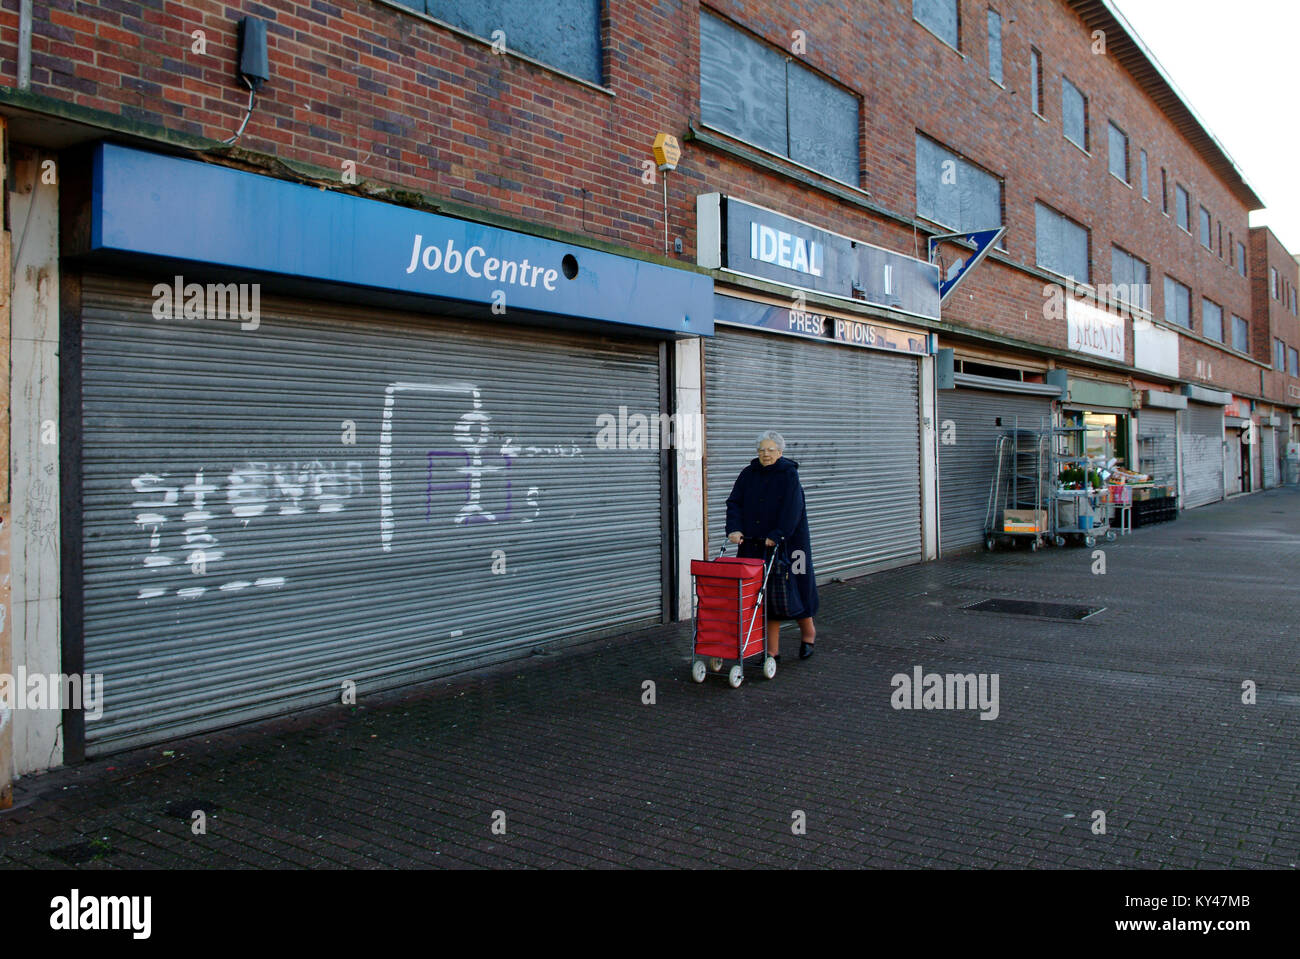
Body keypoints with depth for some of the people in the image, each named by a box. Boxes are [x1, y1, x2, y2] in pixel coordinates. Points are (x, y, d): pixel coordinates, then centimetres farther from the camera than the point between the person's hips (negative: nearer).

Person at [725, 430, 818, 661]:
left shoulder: (789, 475, -7)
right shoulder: (748, 474, 7)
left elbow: (791, 510, -16)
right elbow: (734, 503, 2)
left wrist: (776, 536, -25)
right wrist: (734, 529, -14)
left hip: (785, 544, -4)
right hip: (755, 545, 4)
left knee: (792, 588, 4)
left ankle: (808, 633, 31)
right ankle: (772, 651, 8)